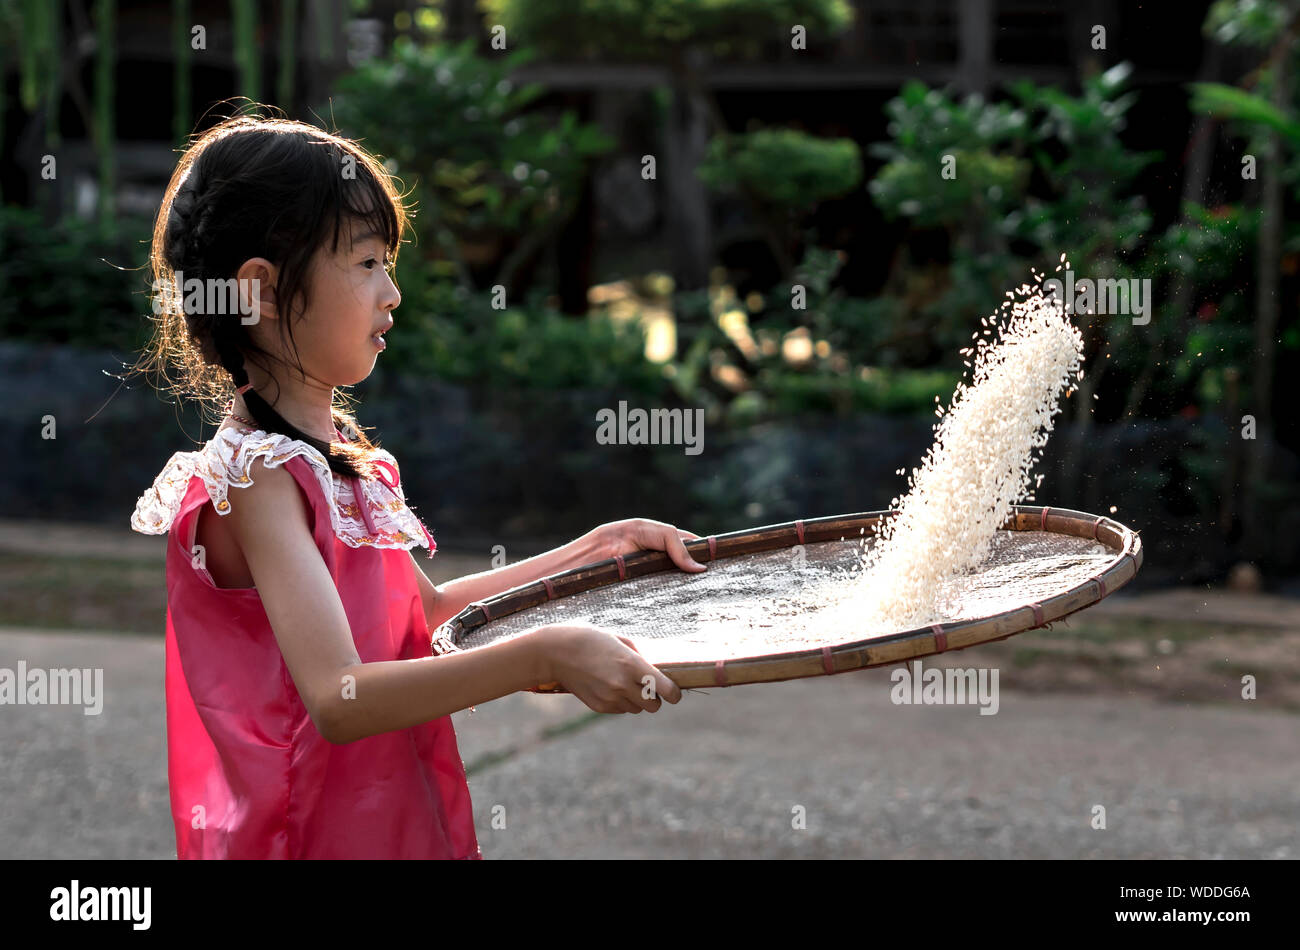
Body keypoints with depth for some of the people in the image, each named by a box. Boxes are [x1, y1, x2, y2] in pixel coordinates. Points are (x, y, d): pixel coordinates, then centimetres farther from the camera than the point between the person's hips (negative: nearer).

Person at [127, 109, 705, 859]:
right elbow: (337, 699, -31)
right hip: (312, 832, -9)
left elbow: (426, 608, 19)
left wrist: (599, 547, 13)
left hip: (397, 819, 9)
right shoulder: (256, 478, -21)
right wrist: (542, 656, -38)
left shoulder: (344, 451, 7)